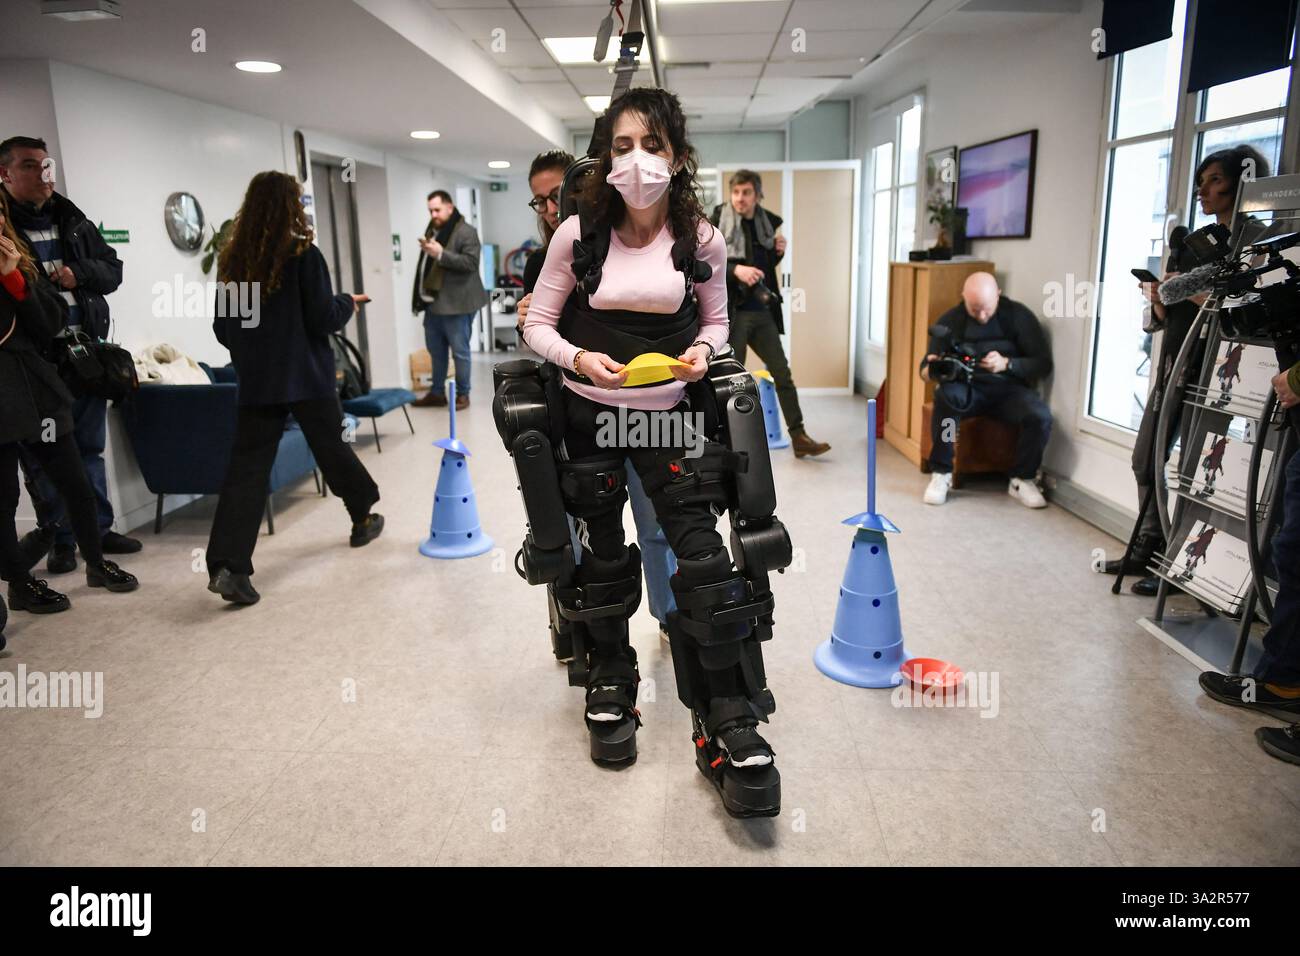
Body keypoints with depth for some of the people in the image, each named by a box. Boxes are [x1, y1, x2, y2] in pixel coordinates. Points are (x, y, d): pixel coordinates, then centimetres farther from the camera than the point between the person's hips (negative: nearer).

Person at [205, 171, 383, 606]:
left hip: (256, 382, 3)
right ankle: (363, 518, 37)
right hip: (307, 377, -3)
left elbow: (222, 328, 9)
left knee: (247, 468, -1)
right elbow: (323, 319, -10)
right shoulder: (303, 254, -9)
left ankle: (226, 565, -10)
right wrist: (348, 303, 9)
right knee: (332, 448, 16)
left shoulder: (233, 260, 5)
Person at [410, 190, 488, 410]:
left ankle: (462, 394, 11)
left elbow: (471, 262, -21)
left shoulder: (466, 232, -9)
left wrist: (441, 254, -25)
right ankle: (437, 393, 24)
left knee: (460, 352, 1)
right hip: (433, 303, 8)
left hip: (456, 304, -8)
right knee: (436, 351, 14)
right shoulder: (432, 230, 17)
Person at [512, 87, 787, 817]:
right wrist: (578, 359, -21)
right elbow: (537, 324, -2)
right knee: (601, 559, 10)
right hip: (588, 413, 0)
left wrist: (701, 352, -14)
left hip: (669, 411, 0)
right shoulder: (578, 234, -7)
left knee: (705, 559, -8)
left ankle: (732, 730, 2)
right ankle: (610, 689, 34)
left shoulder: (703, 240, -5)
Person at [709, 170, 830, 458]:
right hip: (731, 311, -5)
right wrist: (735, 269, -24)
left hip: (763, 312, 5)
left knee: (783, 374, 8)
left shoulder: (766, 222, 8)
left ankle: (799, 437, 16)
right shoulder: (717, 223, -8)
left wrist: (778, 253, -1)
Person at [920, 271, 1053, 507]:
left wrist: (1007, 364, -24)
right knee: (946, 395, -36)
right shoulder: (950, 321, -4)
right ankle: (941, 474, -20)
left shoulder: (1018, 316, -5)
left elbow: (1044, 363, -6)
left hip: (1009, 388, 0)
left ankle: (1022, 479, -4)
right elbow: (925, 372, -1)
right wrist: (934, 369, -27)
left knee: (1041, 417, -30)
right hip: (968, 388, 0)